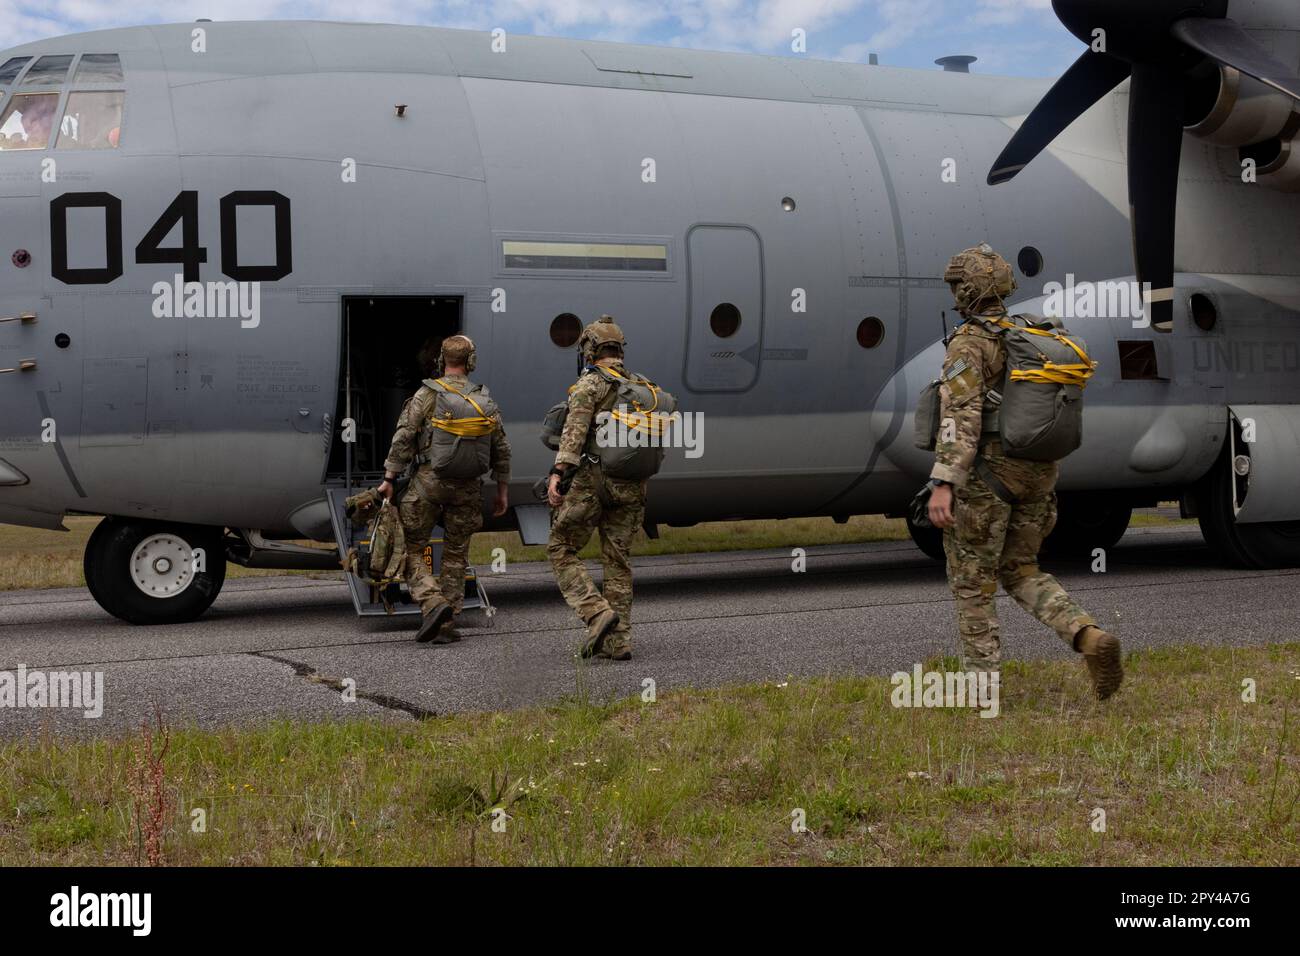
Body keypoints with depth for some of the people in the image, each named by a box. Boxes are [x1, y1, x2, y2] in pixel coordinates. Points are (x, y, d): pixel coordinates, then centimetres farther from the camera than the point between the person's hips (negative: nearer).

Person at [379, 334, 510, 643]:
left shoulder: (428, 394, -6)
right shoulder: (485, 401, 5)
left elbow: (403, 438, -10)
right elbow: (501, 449, 8)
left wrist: (389, 479, -5)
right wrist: (502, 490, 16)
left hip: (429, 482, -3)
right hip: (468, 489, 3)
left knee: (411, 550, 5)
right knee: (455, 557, 11)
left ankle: (434, 604, -16)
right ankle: (446, 626, 11)